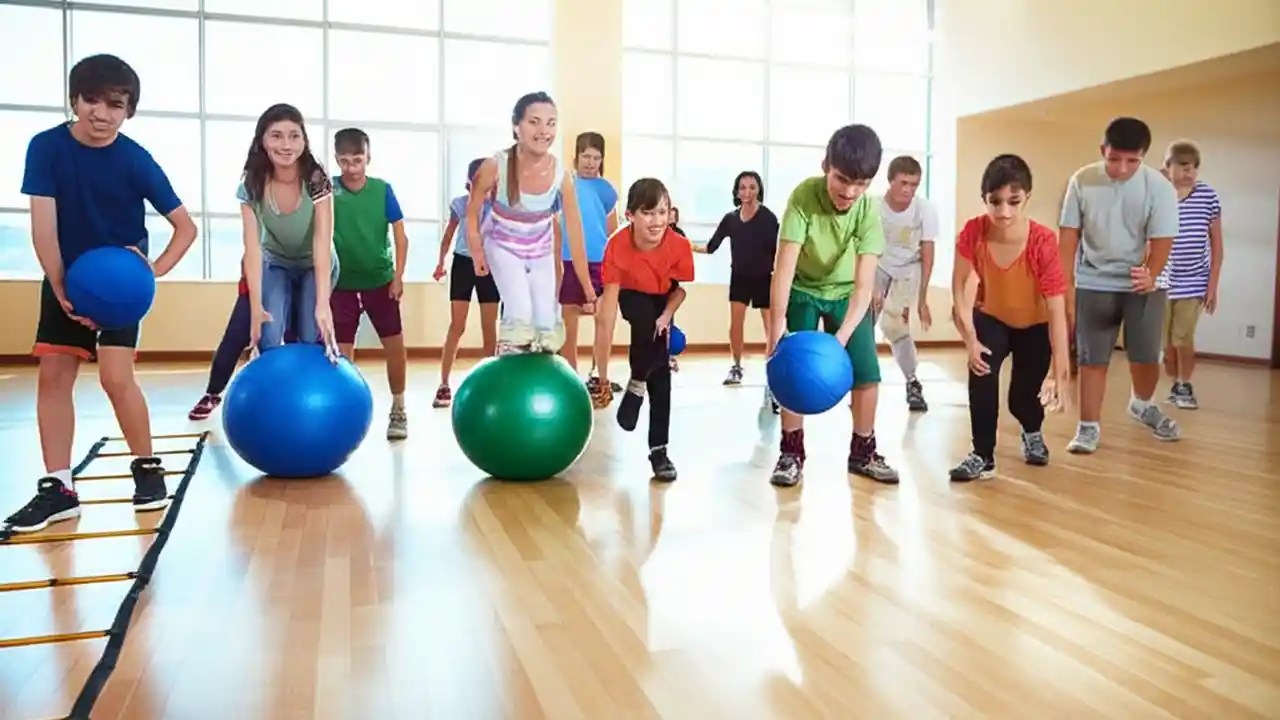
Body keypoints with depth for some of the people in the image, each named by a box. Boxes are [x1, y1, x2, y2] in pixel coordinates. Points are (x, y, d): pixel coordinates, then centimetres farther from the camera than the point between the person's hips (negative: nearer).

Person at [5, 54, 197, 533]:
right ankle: (58, 488, 7)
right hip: (65, 278, 3)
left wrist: (157, 269, -24)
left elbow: (186, 226, -10)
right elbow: (43, 224, -12)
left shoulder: (136, 160, -14)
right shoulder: (46, 146, -10)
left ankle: (147, 467, 6)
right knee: (53, 376, -1)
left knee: (115, 376, -14)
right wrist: (60, 287, -17)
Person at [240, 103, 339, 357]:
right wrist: (256, 305, -34)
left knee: (311, 340, -12)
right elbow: (253, 246, -25)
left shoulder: (317, 180, -27)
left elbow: (322, 241, -33)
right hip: (275, 265, 1)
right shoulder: (252, 184, -22)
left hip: (315, 265, -1)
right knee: (269, 340, -15)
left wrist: (323, 303, -42)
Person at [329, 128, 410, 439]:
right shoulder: (328, 189, -7)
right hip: (342, 282, 0)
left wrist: (398, 277, -9)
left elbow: (400, 235, -3)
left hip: (380, 279, 0)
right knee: (342, 351, 2)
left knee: (395, 344, -1)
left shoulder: (382, 189, -5)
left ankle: (398, 409, 14)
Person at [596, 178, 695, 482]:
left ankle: (659, 449, 4)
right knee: (645, 324, -36)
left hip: (663, 300, 2)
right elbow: (609, 300, -35)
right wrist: (603, 367, -38)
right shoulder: (617, 246, -34)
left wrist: (666, 316, -29)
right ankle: (636, 385, -6)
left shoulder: (679, 245, -29)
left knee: (660, 373, -5)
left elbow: (682, 288, -9)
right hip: (633, 296, -2)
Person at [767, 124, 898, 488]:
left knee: (866, 371, -6)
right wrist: (778, 323, -42)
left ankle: (863, 452, 10)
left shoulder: (868, 210, -26)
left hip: (847, 293, 1)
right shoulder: (803, 196, -29)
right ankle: (792, 452, 4)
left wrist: (843, 336, -42)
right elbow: (785, 265, -33)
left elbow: (864, 284, -30)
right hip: (804, 290, -1)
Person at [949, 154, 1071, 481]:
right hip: (991, 317, 1)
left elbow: (1057, 311, -34)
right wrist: (970, 339, -27)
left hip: (1035, 325, -1)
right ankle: (983, 455, -11)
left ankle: (1033, 432, 40)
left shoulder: (1043, 242, -33)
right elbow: (959, 286, -18)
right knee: (982, 372, -25)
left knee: (1023, 398, 1)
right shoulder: (973, 232, -27)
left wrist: (1061, 373, -38)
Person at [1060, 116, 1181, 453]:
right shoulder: (1082, 181, -10)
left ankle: (1142, 404, 31)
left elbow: (1161, 239, -16)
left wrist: (1151, 276, -35)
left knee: (1146, 355, 0)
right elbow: (1068, 236, -6)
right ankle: (1089, 426, 8)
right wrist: (1066, 286, -9)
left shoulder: (1160, 187, -13)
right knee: (1092, 358, -2)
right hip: (1094, 283, 0)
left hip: (1143, 284, 0)